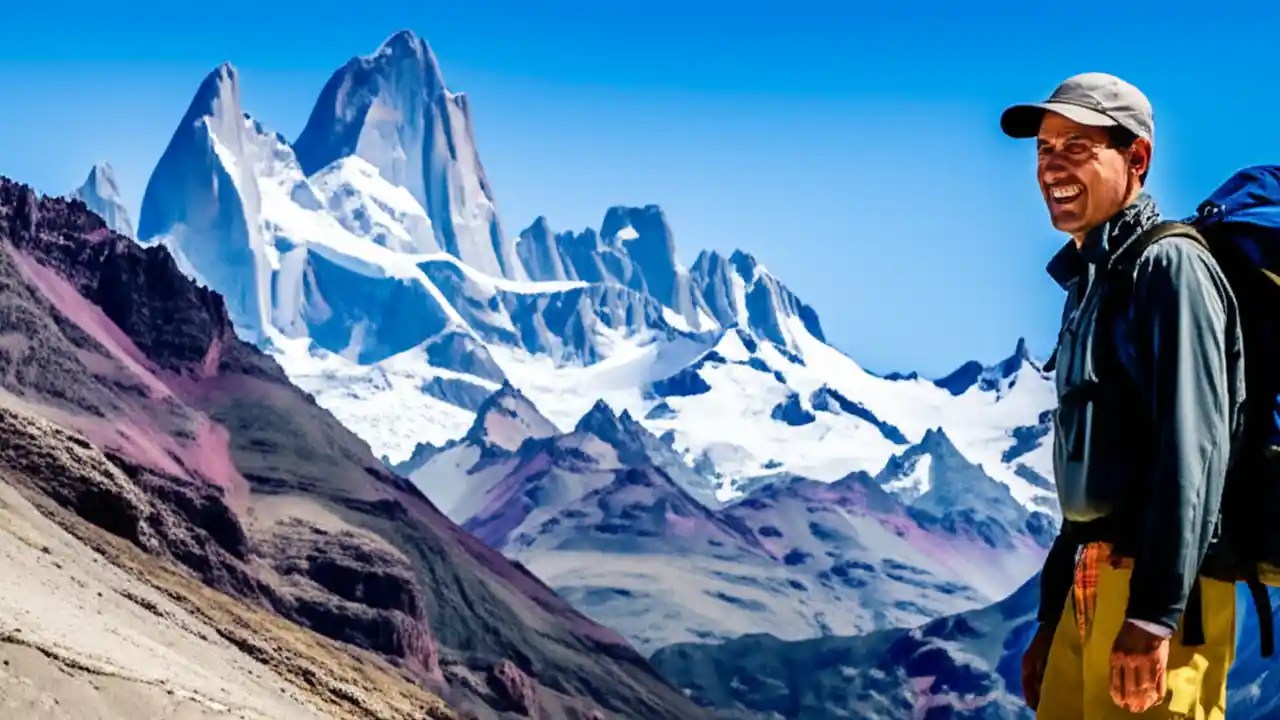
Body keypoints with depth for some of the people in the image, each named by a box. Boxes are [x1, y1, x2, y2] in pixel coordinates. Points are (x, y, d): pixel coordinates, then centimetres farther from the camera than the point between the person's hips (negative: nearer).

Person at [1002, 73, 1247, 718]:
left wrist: (1154, 614, -24)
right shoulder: (1090, 282, 19)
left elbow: (1193, 447, -19)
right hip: (1094, 588, 9)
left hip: (1157, 593, -9)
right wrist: (1053, 619, 20)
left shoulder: (1168, 266, -9)